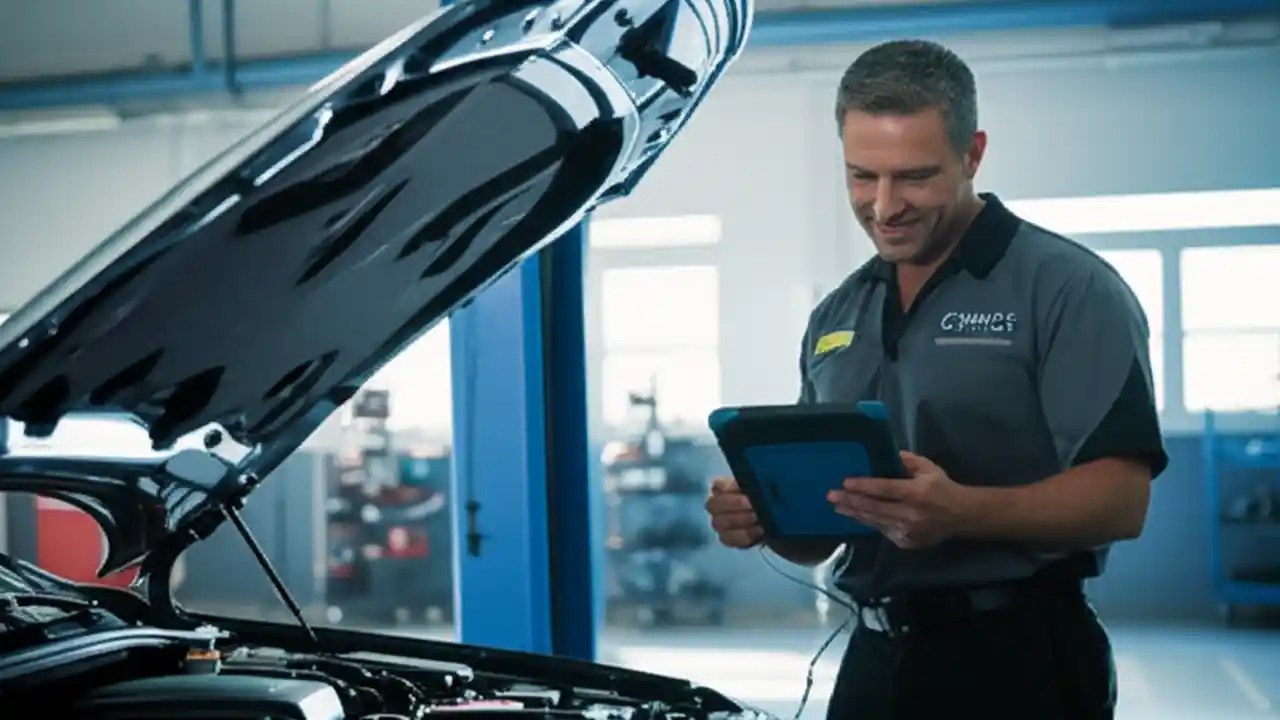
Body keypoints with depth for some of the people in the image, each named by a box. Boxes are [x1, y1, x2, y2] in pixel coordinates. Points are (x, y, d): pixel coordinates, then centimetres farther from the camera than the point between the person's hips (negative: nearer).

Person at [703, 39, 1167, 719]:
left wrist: (960, 513, -30)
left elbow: (1121, 498, -16)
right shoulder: (833, 319, 14)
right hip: (874, 660, 6)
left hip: (1016, 662, -6)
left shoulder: (1067, 288, -7)